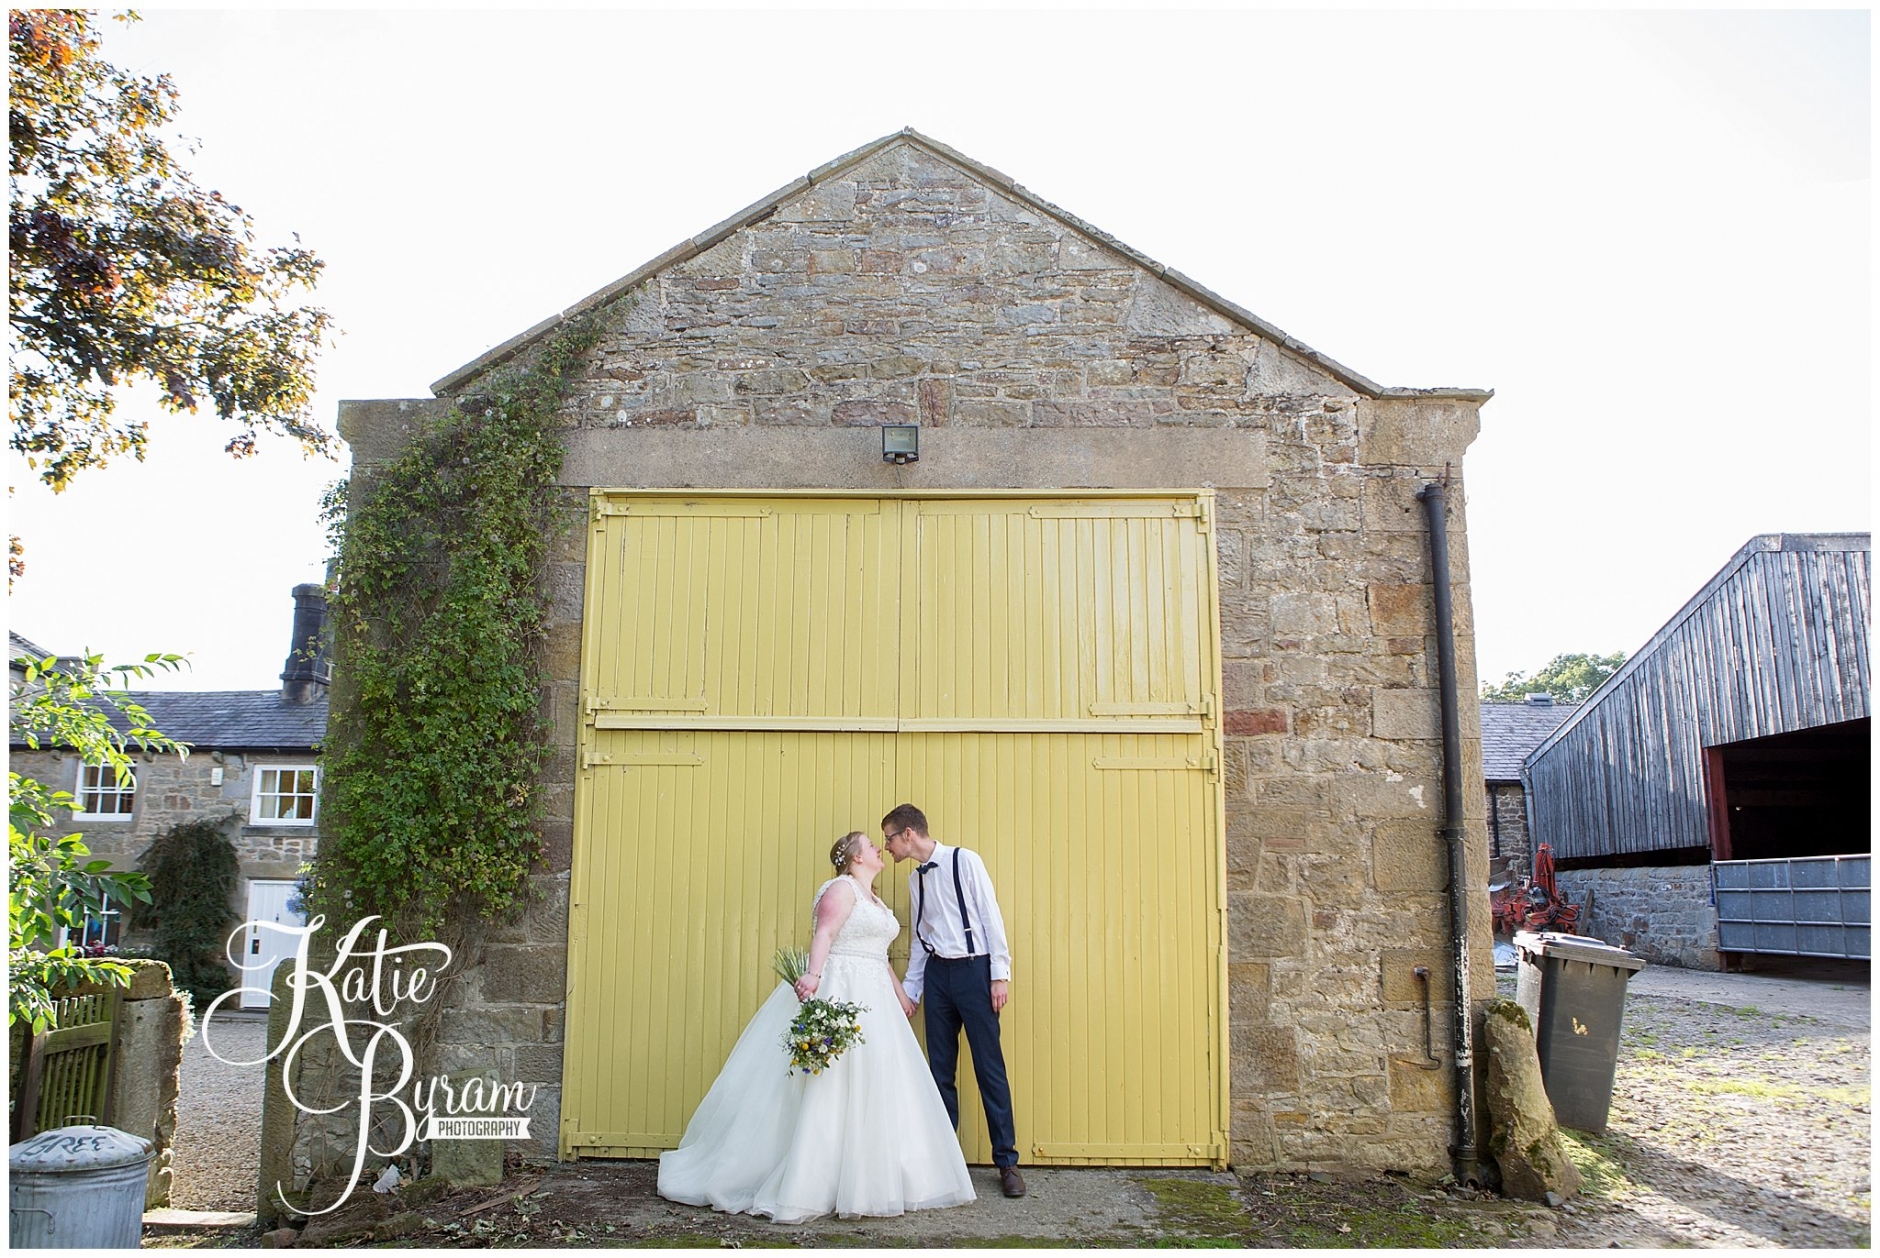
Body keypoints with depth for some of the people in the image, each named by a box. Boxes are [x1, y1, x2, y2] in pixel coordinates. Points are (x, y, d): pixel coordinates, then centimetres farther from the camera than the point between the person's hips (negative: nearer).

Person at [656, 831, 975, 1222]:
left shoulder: (875, 901, 22)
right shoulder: (842, 888, -5)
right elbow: (824, 933, -20)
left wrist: (900, 994, 25)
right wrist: (813, 974, -35)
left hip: (872, 998, 9)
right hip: (840, 992, -9)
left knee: (873, 1084, 6)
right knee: (833, 1083, -10)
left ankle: (864, 1180, 12)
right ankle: (805, 1184, -5)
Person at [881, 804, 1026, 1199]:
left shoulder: (965, 861, -6)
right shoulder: (916, 878, 13)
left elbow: (991, 916, -8)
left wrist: (1000, 974, -12)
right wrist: (909, 990, 17)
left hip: (974, 969, -6)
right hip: (937, 973, 6)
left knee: (989, 1067, -3)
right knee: (940, 1070, 7)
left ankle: (1007, 1162, 6)